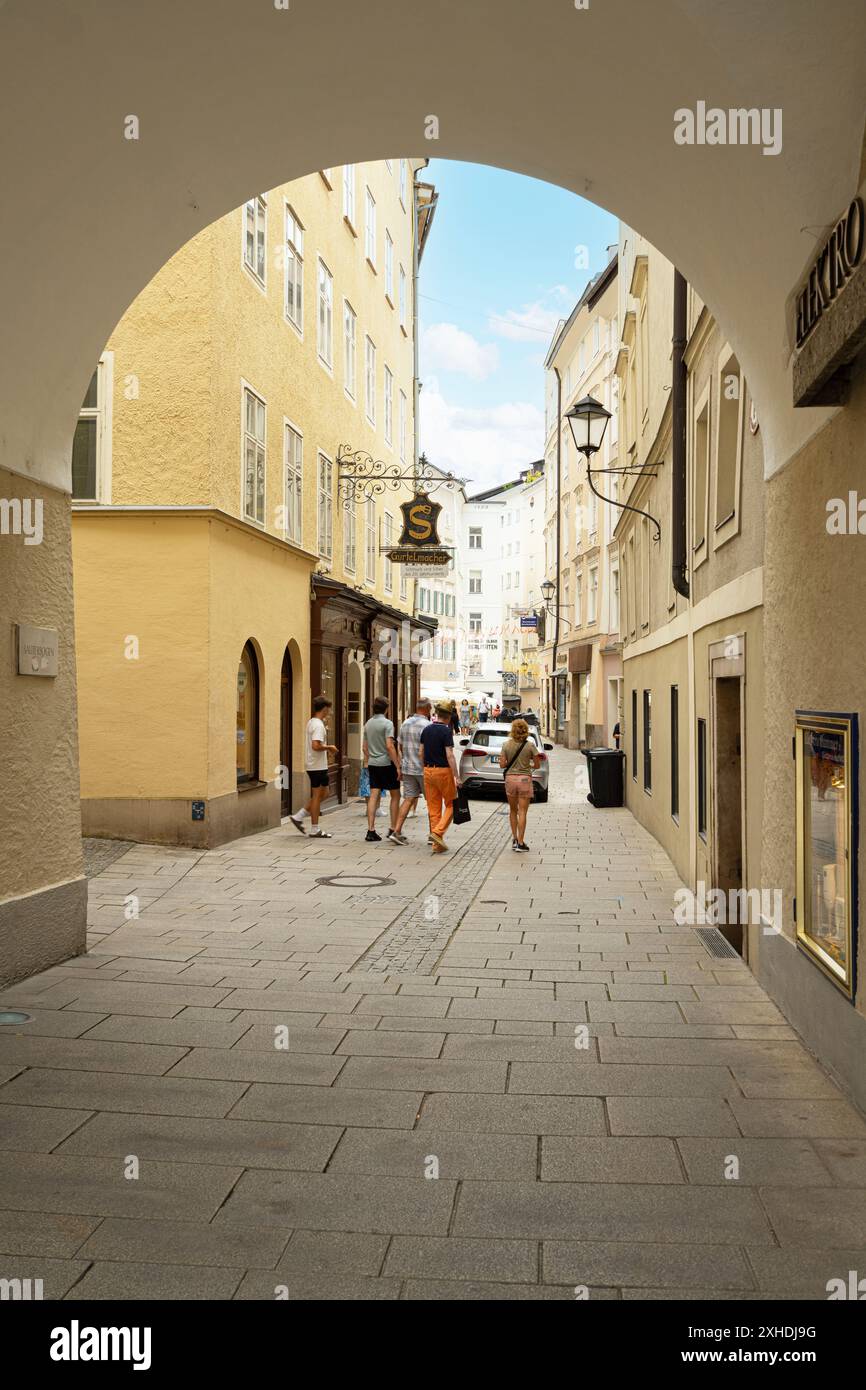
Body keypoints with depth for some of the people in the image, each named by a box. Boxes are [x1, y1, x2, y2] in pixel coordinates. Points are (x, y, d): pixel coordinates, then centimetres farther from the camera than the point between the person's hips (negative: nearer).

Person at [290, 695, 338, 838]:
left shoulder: (311, 722, 13)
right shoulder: (319, 725, -18)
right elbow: (316, 746, -28)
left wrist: (326, 748, 16)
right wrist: (329, 747, -13)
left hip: (312, 765, 10)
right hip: (318, 766, -10)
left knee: (323, 793, 17)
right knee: (318, 796, -2)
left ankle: (298, 817, 16)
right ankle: (314, 830, 5)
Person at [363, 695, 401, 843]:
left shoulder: (368, 723, 9)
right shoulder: (387, 723, -12)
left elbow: (365, 747, 16)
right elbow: (390, 746, -19)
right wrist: (398, 766, -17)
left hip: (373, 764, 6)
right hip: (387, 764, -6)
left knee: (374, 796, 4)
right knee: (395, 796, 7)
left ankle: (371, 830, -1)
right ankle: (393, 830, 7)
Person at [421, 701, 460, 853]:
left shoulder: (426, 730, 7)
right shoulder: (446, 731, -13)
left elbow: (421, 753, 10)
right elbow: (449, 756, -18)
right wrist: (456, 776, -16)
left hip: (428, 771, 6)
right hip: (443, 771, -6)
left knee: (433, 808, 8)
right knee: (451, 804, 8)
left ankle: (437, 844, 9)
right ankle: (438, 832, -11)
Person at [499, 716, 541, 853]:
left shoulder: (506, 745, -3)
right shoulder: (530, 745, -7)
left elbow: (502, 764, -3)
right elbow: (537, 765, -2)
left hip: (510, 778, 2)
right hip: (524, 778, -2)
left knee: (513, 810, 17)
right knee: (522, 812, 1)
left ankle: (514, 839, 19)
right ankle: (520, 842, 0)